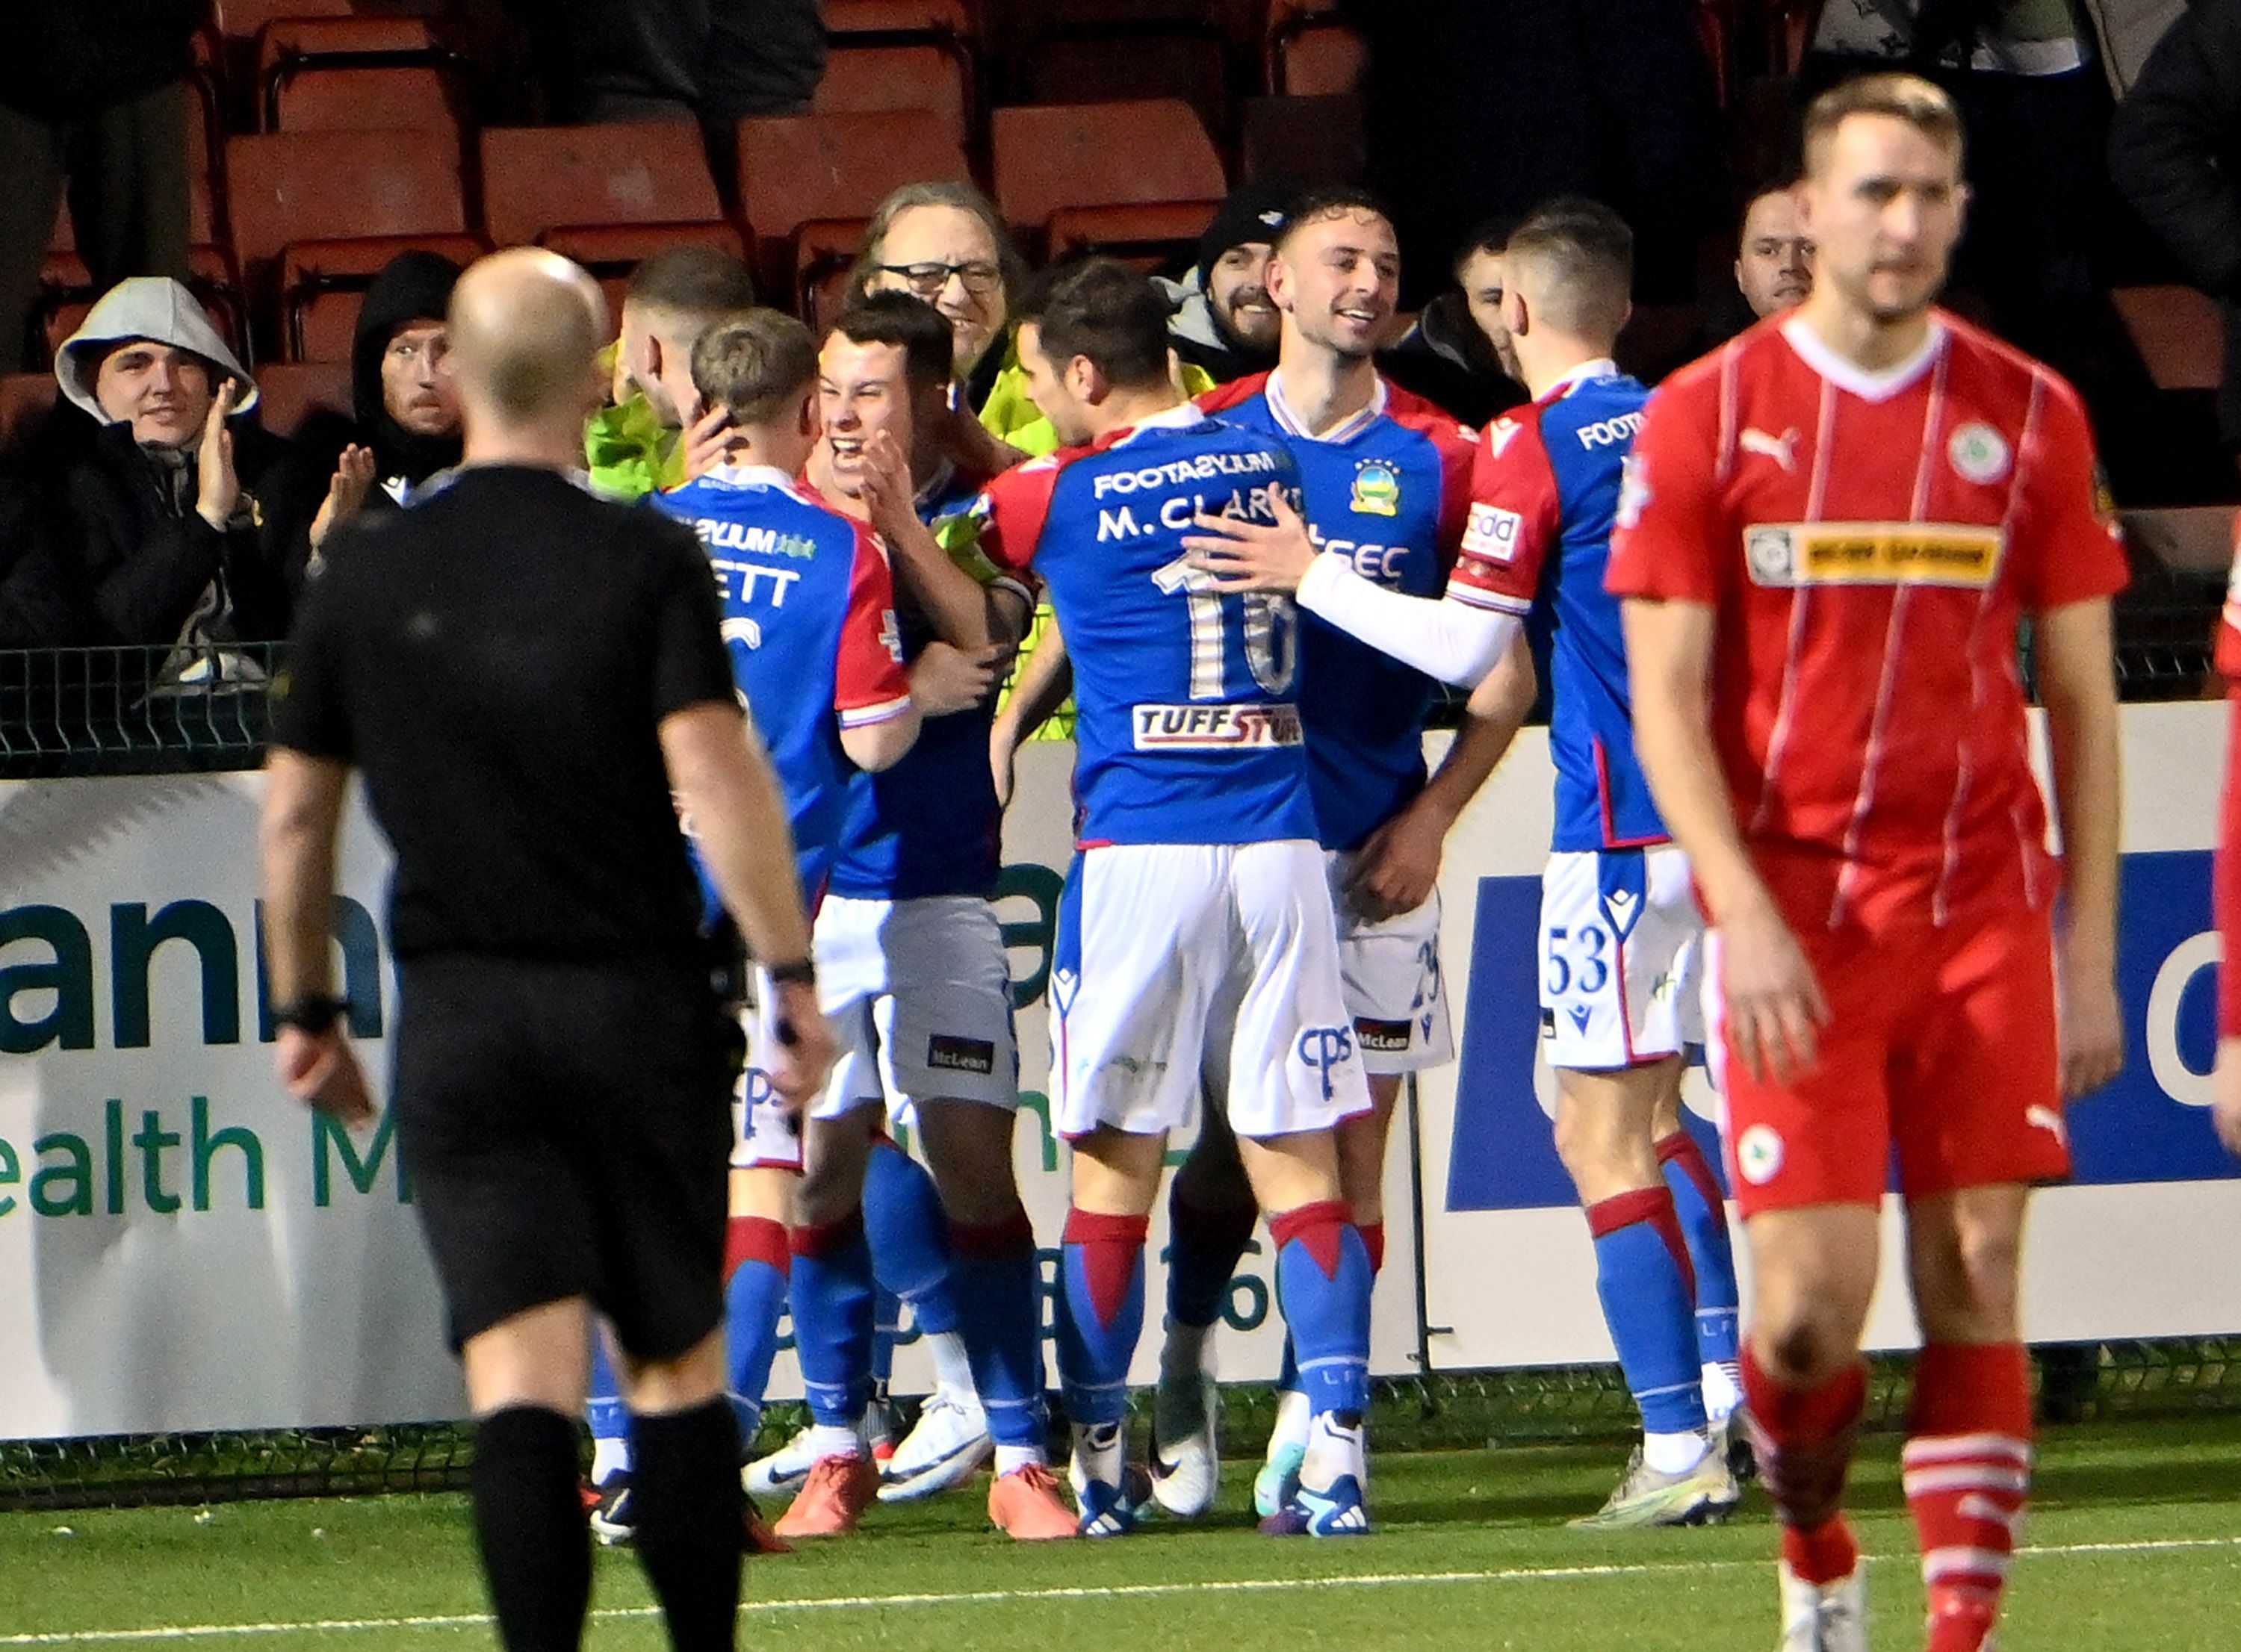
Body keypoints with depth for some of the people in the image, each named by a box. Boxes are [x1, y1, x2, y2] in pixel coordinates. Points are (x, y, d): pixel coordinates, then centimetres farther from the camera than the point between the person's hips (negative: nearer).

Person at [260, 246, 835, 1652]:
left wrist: (308, 1009, 20)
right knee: (678, 1364, 11)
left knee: (523, 1377, -6)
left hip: (458, 1012, 1)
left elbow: (294, 811, 9)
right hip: (636, 1003, -1)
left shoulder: (367, 570, 4)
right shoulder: (644, 560, -5)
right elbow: (715, 771, -16)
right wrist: (791, 974, -12)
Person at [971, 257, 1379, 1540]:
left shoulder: (1062, 496, -5)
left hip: (1140, 847, -3)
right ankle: (1338, 1458, -8)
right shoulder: (1273, 468, 8)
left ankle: (1100, 1465, 11)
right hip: (1282, 843, 3)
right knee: (1299, 1164, 1)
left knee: (1115, 1168, 5)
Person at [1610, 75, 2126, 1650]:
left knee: (1977, 1278, -3)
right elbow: (1664, 694, -1)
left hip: (1985, 910, 2)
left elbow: (2081, 697, 9)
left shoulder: (2031, 419, 5)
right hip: (1795, 914, -1)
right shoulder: (1706, 416, 1)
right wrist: (1744, 912, -13)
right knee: (1811, 1301, -5)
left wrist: (2090, 951, 3)